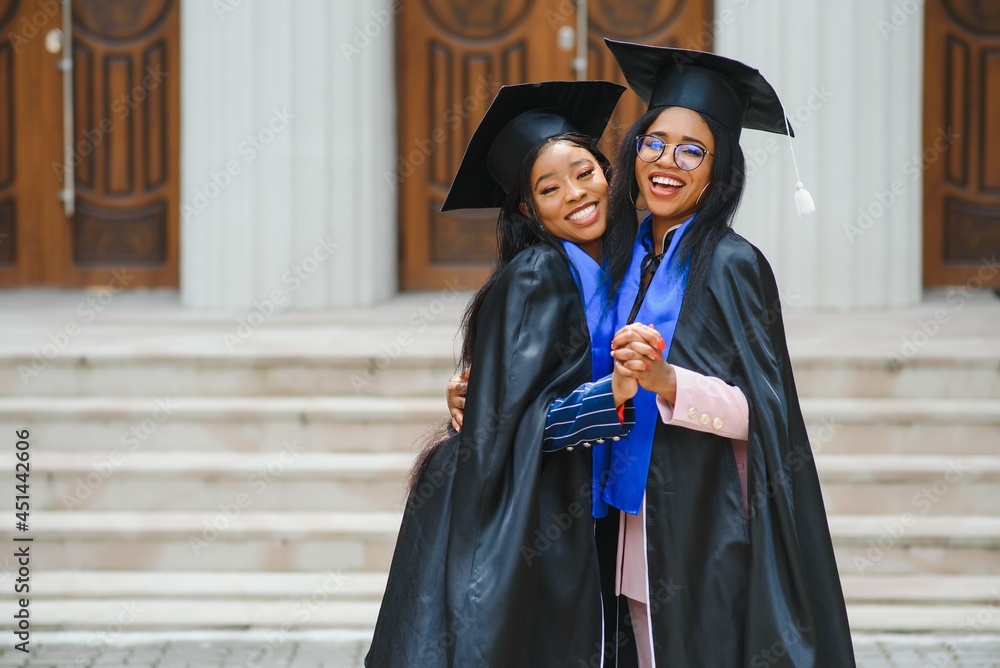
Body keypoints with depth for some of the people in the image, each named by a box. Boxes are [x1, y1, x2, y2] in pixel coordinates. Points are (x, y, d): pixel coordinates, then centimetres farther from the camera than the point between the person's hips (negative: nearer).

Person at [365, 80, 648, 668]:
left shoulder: (610, 272, 10)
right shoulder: (535, 275, -12)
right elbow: (515, 419, -19)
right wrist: (615, 395, -30)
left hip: (561, 531, 7)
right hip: (503, 531, -7)